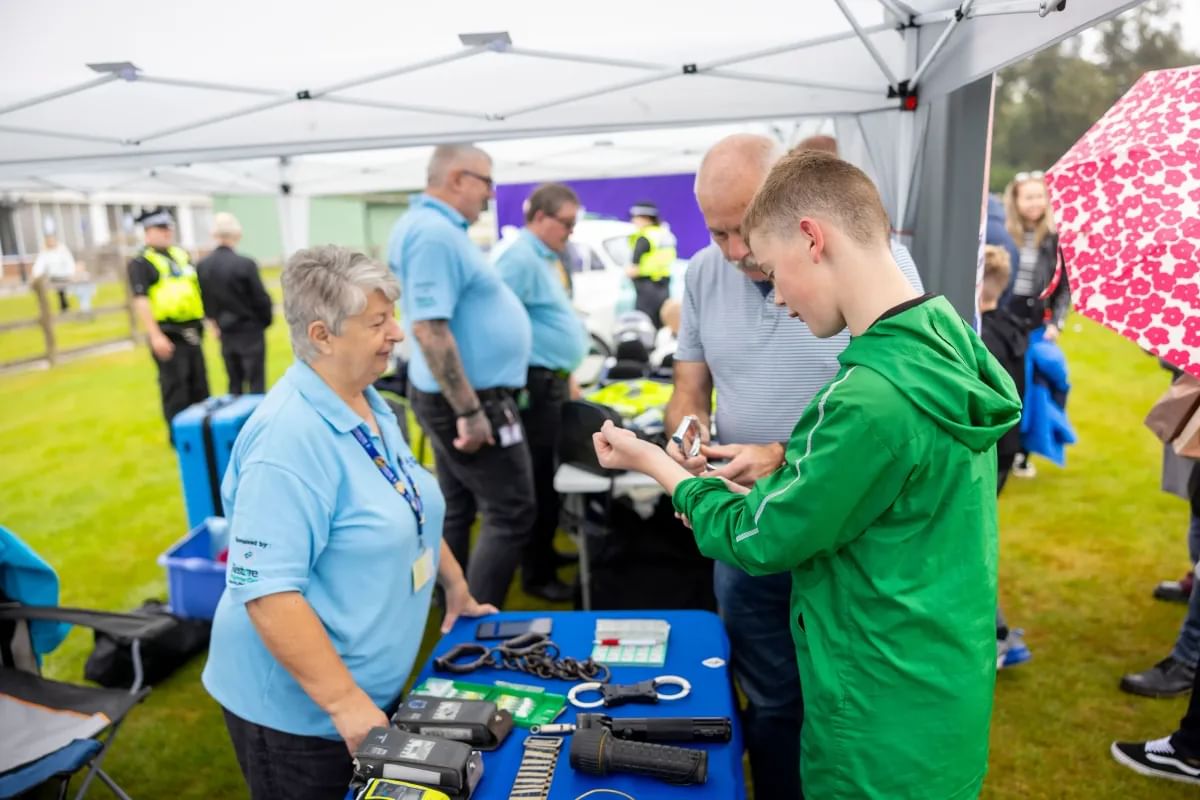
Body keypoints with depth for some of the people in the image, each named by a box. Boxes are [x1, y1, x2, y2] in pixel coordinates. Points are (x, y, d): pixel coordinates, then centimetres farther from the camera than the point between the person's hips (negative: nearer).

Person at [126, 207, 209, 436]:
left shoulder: (182, 255, 15)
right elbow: (141, 301, -13)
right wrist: (155, 337, -20)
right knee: (175, 388, 1)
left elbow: (198, 290, 19)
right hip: (168, 335, -6)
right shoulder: (141, 262, -6)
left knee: (200, 386, 13)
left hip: (191, 332, 6)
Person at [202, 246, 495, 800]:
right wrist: (345, 704, -27)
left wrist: (455, 584, 17)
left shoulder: (368, 402, 1)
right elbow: (266, 591, -29)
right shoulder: (290, 437, -27)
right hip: (300, 709, -8)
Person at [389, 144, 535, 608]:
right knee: (512, 514, -2)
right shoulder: (435, 232, -21)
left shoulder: (439, 227, 12)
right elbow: (428, 327, -28)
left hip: (457, 396, 11)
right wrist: (470, 410, -26)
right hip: (472, 399, -10)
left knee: (456, 510, 17)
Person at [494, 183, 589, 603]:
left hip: (554, 381, 10)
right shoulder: (521, 259, -17)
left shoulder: (547, 258, 15)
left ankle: (544, 553, 33)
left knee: (549, 476, 18)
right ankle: (537, 574, 11)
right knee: (538, 480, -2)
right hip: (535, 385, -10)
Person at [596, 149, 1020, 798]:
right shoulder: (949, 340, -2)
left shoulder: (872, 397, -32)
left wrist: (653, 463, -6)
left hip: (888, 729, -8)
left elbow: (759, 540, -18)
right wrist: (754, 497, 4)